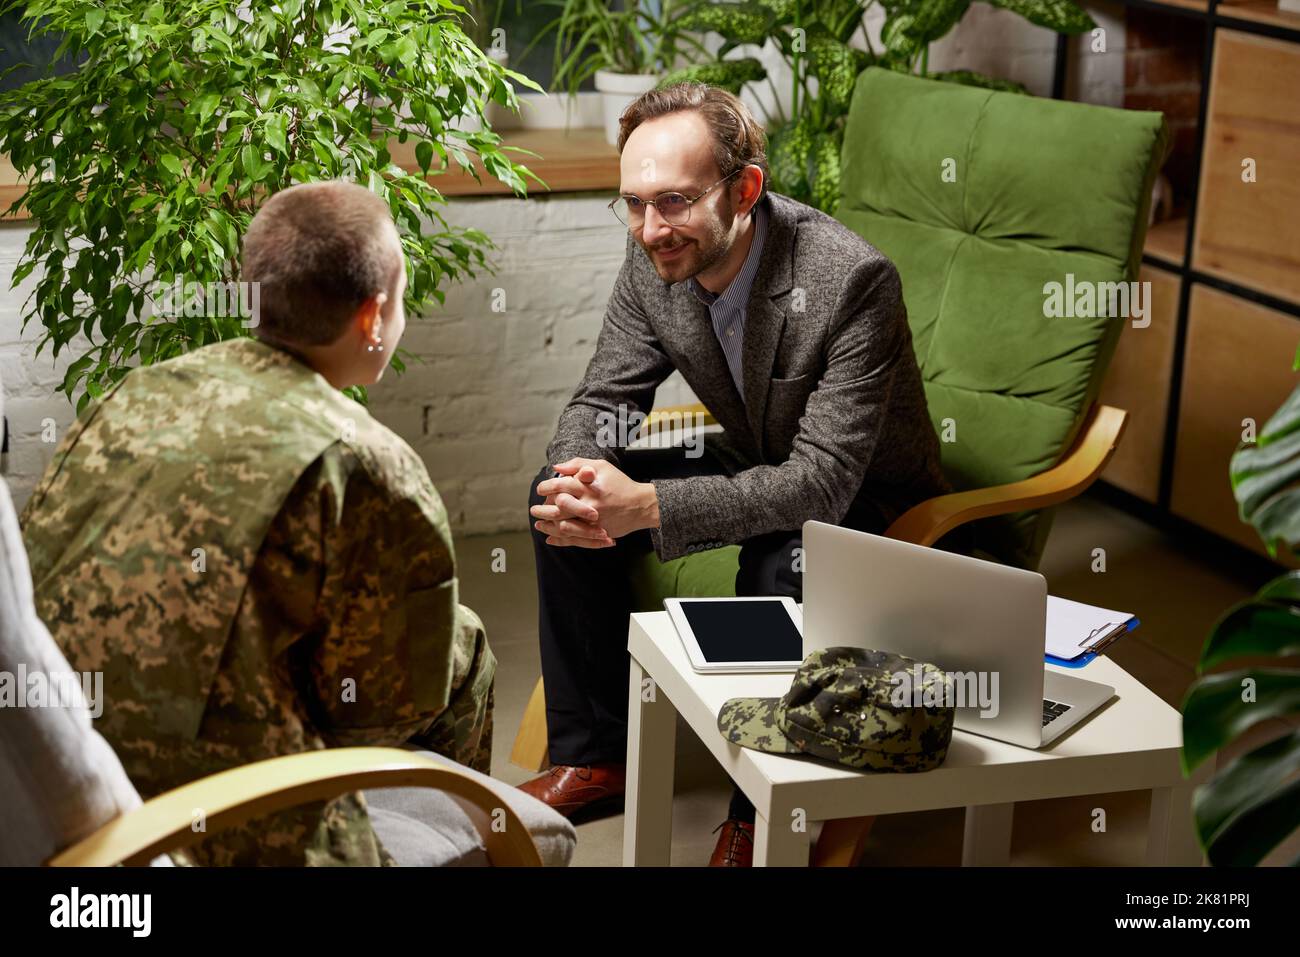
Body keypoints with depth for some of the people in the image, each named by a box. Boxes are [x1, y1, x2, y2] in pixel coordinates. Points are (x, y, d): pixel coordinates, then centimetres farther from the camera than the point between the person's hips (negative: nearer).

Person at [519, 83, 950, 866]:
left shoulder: (852, 280, -33)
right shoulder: (652, 261, -13)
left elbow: (824, 481, -35)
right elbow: (603, 400, -4)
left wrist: (647, 506, -43)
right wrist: (576, 488, -29)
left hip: (866, 496, -6)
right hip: (759, 462, 7)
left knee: (780, 572, -37)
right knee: (564, 506, -9)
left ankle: (760, 817, -12)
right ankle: (594, 757, 6)